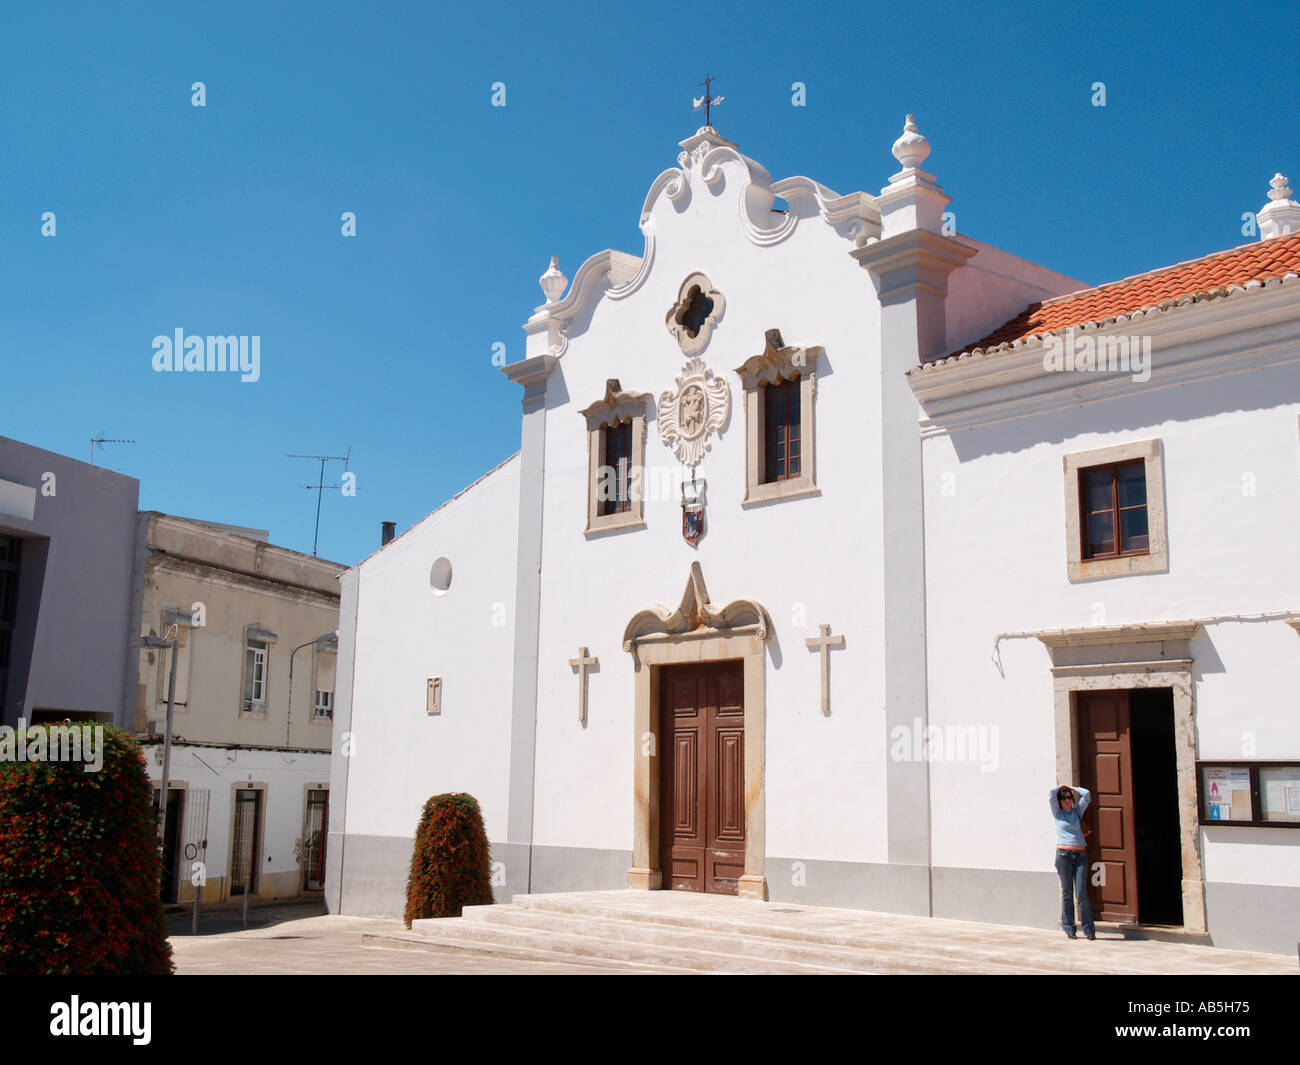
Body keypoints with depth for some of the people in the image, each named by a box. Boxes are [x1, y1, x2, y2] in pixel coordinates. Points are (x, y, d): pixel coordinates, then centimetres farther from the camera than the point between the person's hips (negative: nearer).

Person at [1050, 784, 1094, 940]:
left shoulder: (1078, 811, 15)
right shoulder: (1057, 813, 8)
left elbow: (1086, 795, 7)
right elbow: (1052, 795, -4)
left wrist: (1071, 788, 17)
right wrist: (1060, 787, 14)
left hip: (1080, 855, 2)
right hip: (1064, 855, -2)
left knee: (1082, 893, -5)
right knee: (1067, 893, 0)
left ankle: (1088, 928, 1)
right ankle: (1069, 928, 8)